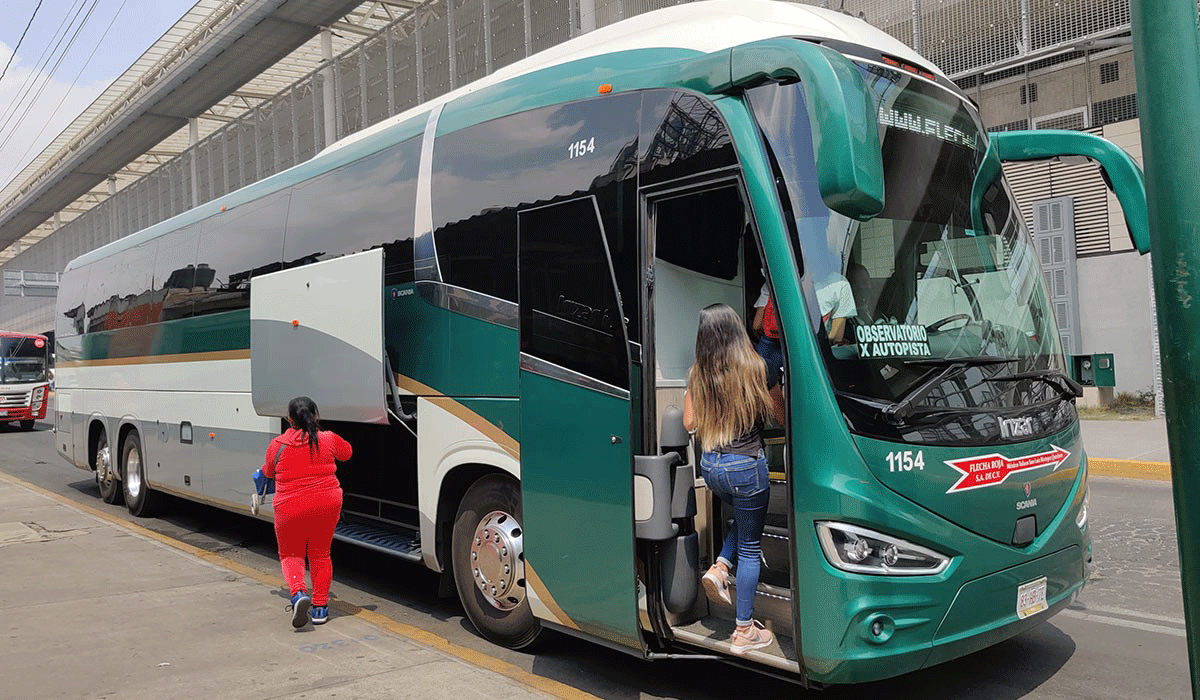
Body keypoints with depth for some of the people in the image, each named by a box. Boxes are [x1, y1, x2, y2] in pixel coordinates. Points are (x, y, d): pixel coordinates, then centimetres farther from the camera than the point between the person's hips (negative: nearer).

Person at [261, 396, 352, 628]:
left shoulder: (278, 445, -2)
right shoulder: (329, 439, 0)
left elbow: (268, 472, 16)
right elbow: (346, 453, 22)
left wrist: (263, 471, 41)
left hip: (290, 509, -1)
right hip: (327, 505, 2)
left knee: (290, 554, 17)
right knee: (320, 554, 18)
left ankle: (298, 594, -9)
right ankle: (320, 606, 19)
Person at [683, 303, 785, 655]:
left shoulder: (697, 373, -1)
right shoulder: (753, 367, -13)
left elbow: (690, 423, 6)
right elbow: (778, 415, -4)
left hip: (710, 466, 5)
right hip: (745, 466, -5)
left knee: (744, 516, 33)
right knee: (750, 547, 9)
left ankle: (720, 568, 14)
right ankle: (744, 631, 17)